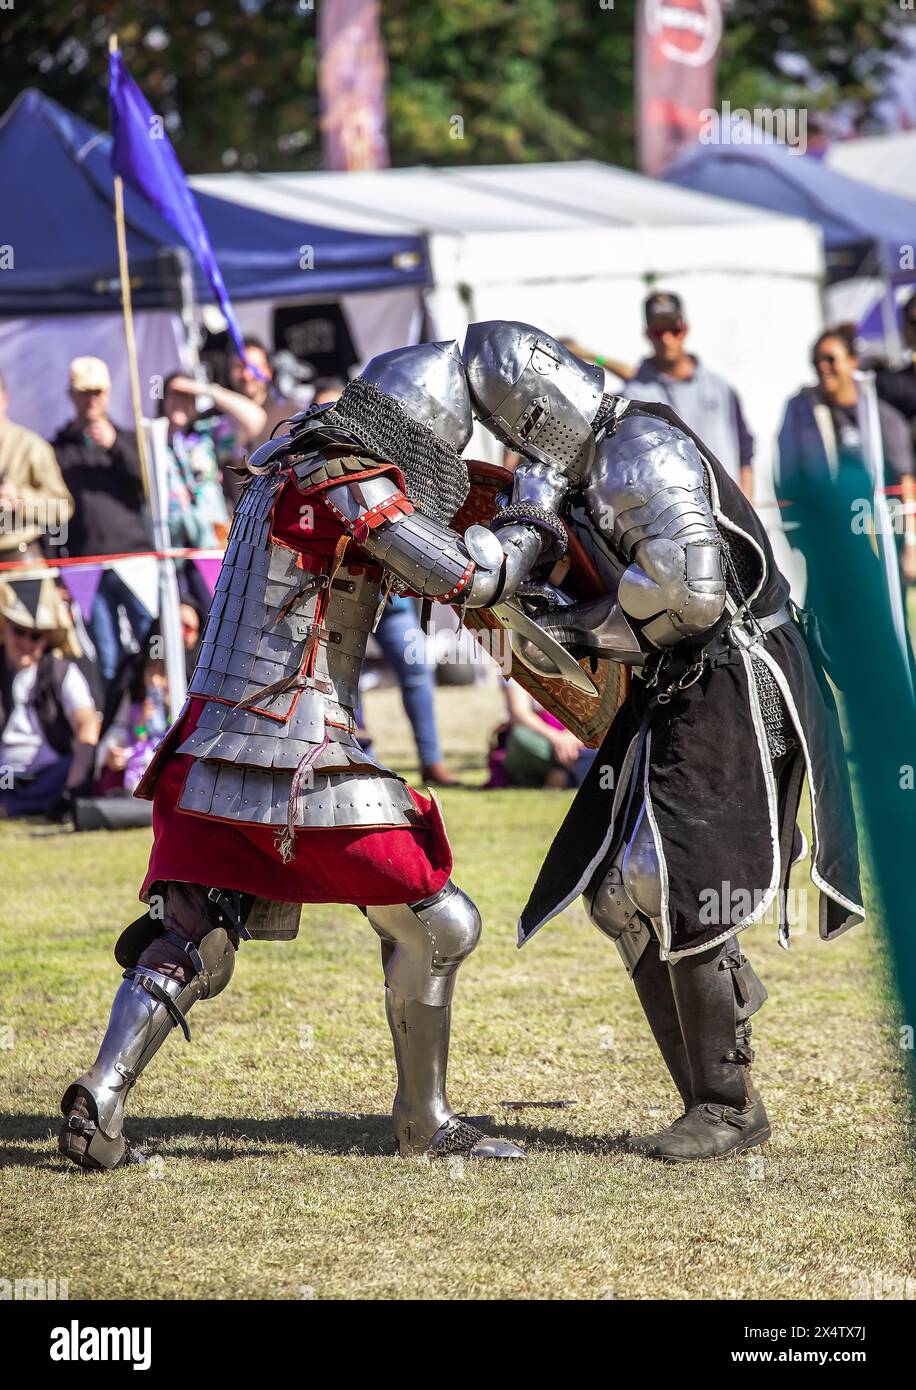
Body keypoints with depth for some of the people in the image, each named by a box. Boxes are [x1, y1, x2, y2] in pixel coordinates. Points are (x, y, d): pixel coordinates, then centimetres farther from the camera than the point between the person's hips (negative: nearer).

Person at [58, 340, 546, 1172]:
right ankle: (425, 1120, 14)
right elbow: (469, 578, -9)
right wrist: (536, 519, 7)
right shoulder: (358, 488, -10)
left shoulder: (281, 471, 15)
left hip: (209, 752, 8)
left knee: (189, 944, 7)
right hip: (300, 763, -8)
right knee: (436, 925, 7)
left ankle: (101, 1098, -12)